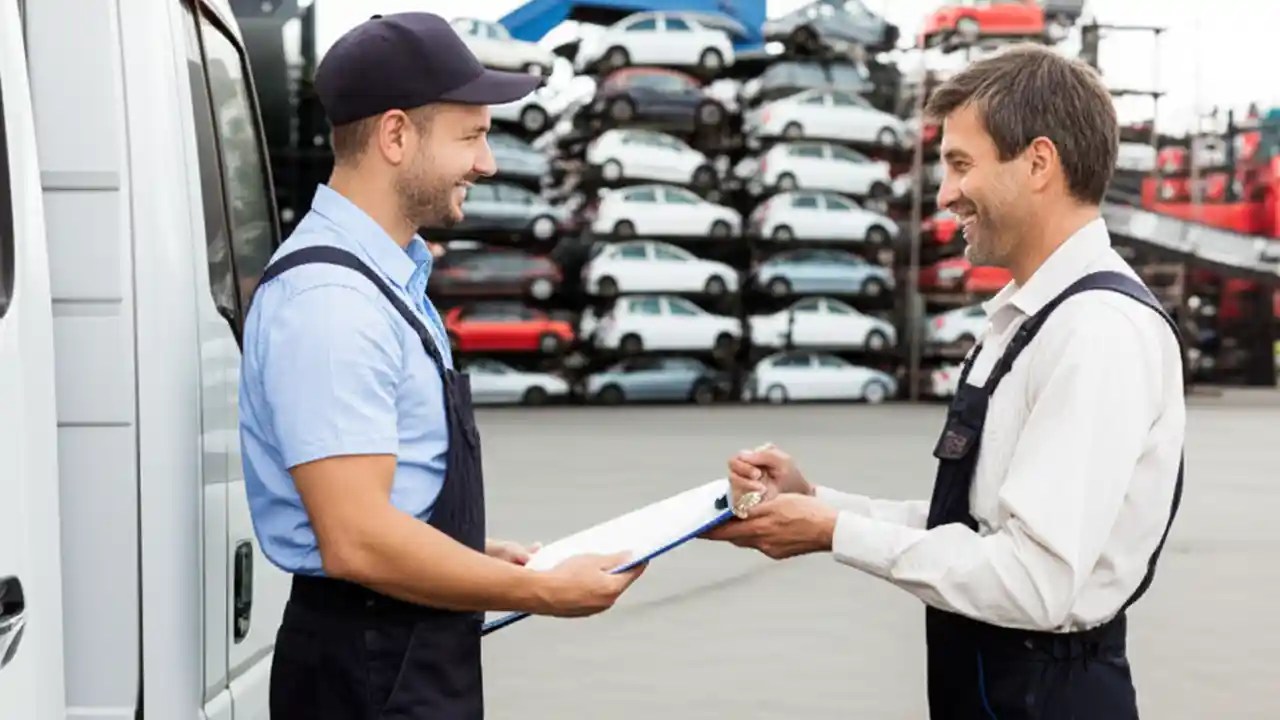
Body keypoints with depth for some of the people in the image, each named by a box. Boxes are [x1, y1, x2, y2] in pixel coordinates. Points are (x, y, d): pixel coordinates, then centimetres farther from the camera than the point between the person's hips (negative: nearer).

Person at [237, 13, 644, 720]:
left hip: (422, 659, 9)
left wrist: (483, 557, 12)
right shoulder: (330, 299, -20)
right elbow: (358, 541, -25)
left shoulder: (388, 274, 11)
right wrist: (545, 591, -17)